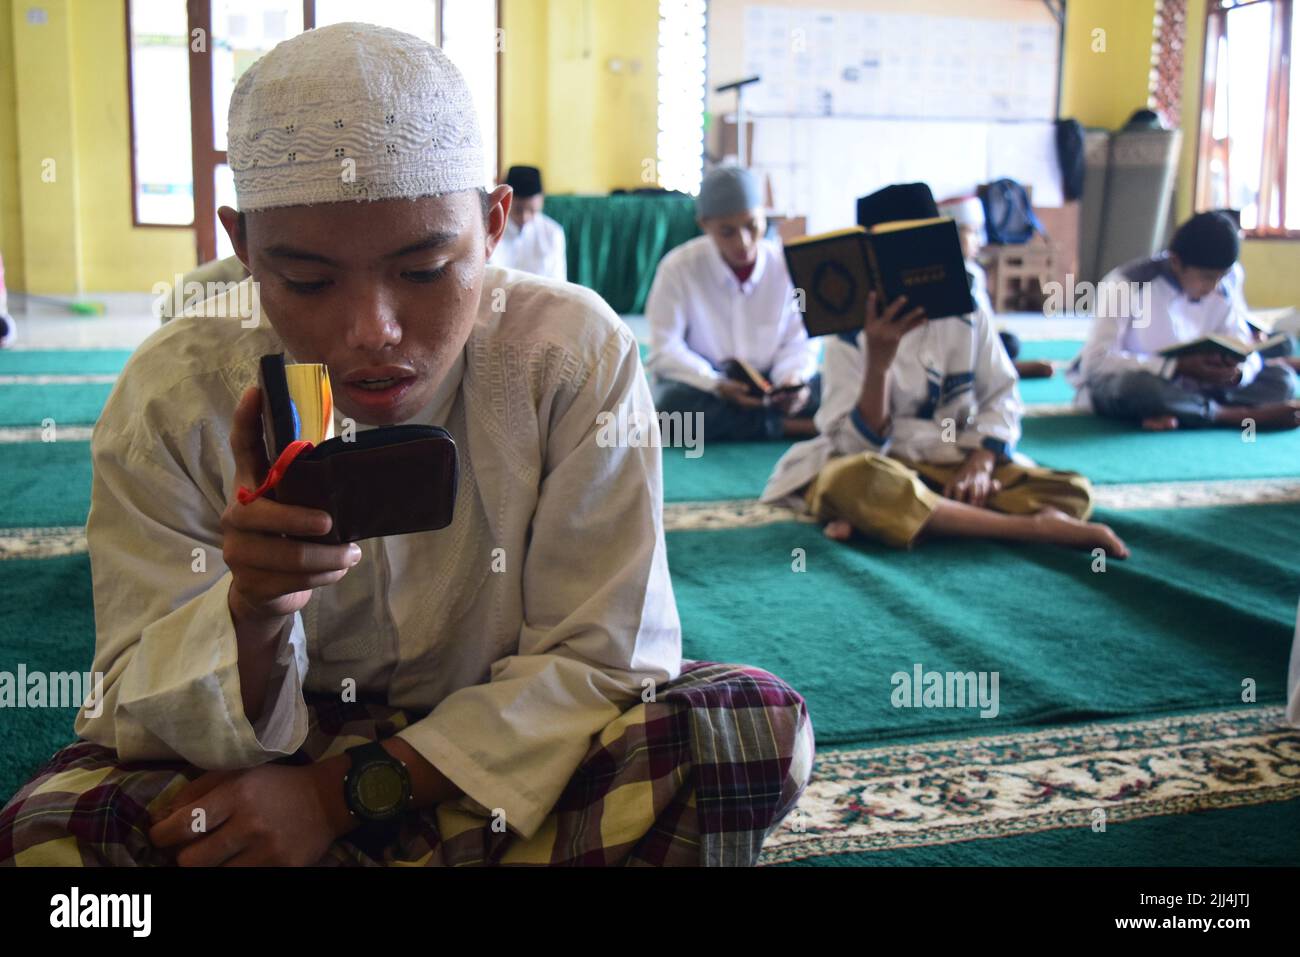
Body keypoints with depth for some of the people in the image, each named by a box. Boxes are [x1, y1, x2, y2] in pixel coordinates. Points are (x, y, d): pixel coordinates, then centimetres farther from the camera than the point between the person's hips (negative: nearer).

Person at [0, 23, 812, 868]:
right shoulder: (174, 395, -14)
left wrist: (342, 794, -22)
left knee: (754, 723, -25)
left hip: (505, 773, 1)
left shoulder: (575, 355, -17)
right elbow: (145, 720, -12)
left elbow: (603, 658, -15)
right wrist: (250, 613, -36)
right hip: (276, 766, 0)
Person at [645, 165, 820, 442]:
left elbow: (799, 341, -1)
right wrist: (718, 385, -29)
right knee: (673, 404, -37)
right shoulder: (678, 267, -11)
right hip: (702, 386, -1)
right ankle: (785, 426, -23)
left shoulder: (787, 264, -4)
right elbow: (664, 351, -14)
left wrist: (791, 379, -24)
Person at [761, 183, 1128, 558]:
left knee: (1073, 492, -17)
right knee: (853, 480, -40)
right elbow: (861, 444, -15)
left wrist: (982, 462, -14)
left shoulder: (967, 315, 0)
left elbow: (1002, 397, 5)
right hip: (881, 465, -4)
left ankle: (883, 519, -27)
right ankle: (1036, 527, -29)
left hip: (956, 464, 4)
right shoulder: (849, 337, -9)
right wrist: (878, 363, -29)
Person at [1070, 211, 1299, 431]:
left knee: (1281, 377, -10)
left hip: (1187, 384, 5)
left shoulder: (1226, 285, -5)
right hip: (1114, 385, -5)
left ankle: (1177, 415, -28)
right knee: (1137, 386, -41)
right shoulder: (1127, 285, -21)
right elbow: (1096, 361, -26)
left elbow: (1243, 348, -1)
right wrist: (1178, 366, -33)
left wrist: (1237, 371, -27)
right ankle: (1242, 415, -25)